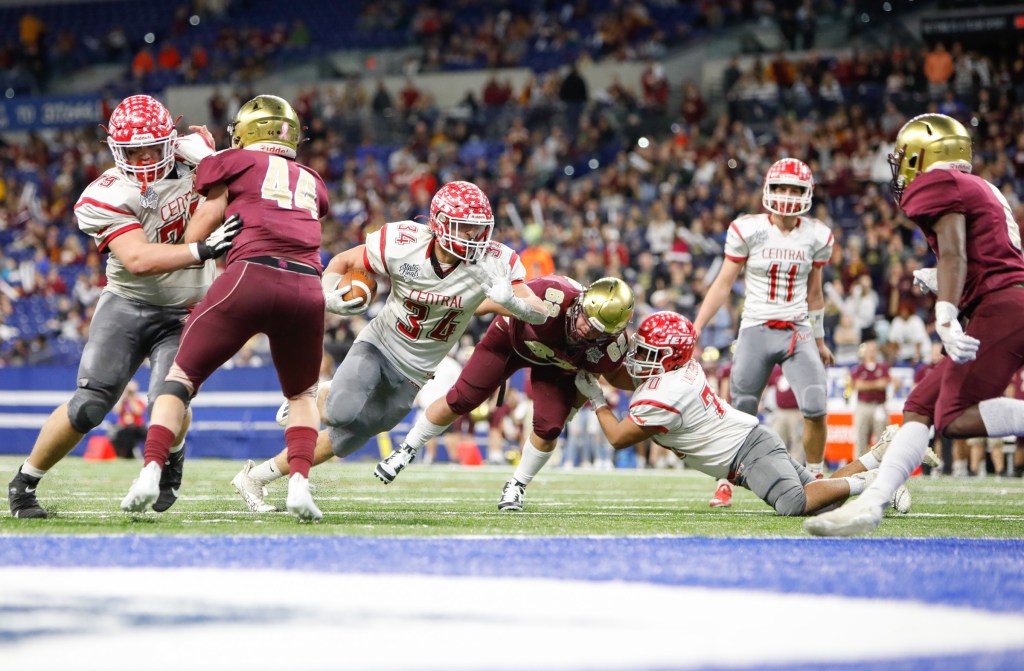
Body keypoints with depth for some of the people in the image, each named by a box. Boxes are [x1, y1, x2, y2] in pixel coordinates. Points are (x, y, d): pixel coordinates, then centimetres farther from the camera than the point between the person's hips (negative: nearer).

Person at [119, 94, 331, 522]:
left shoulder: (234, 162, 17)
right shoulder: (312, 184, 28)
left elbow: (201, 230, 16)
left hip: (251, 276, -3)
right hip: (307, 288, 3)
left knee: (181, 375, 12)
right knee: (303, 394, 24)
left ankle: (150, 471, -3)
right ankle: (300, 483, 2)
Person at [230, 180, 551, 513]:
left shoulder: (493, 263, -18)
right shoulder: (403, 245, -20)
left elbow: (541, 312, -18)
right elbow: (342, 262, -4)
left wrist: (510, 302, -39)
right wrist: (330, 297, -24)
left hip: (412, 373, 2)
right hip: (377, 346, -2)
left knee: (342, 440, 2)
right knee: (341, 414, -31)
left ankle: (256, 478, 18)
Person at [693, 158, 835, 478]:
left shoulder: (817, 236, 3)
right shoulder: (748, 230, -5)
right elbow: (723, 284, 1)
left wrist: (819, 341, 20)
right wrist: (694, 329, -3)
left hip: (798, 333, 2)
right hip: (756, 331, -1)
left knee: (815, 409, -12)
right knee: (741, 414, 0)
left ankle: (815, 479, 7)